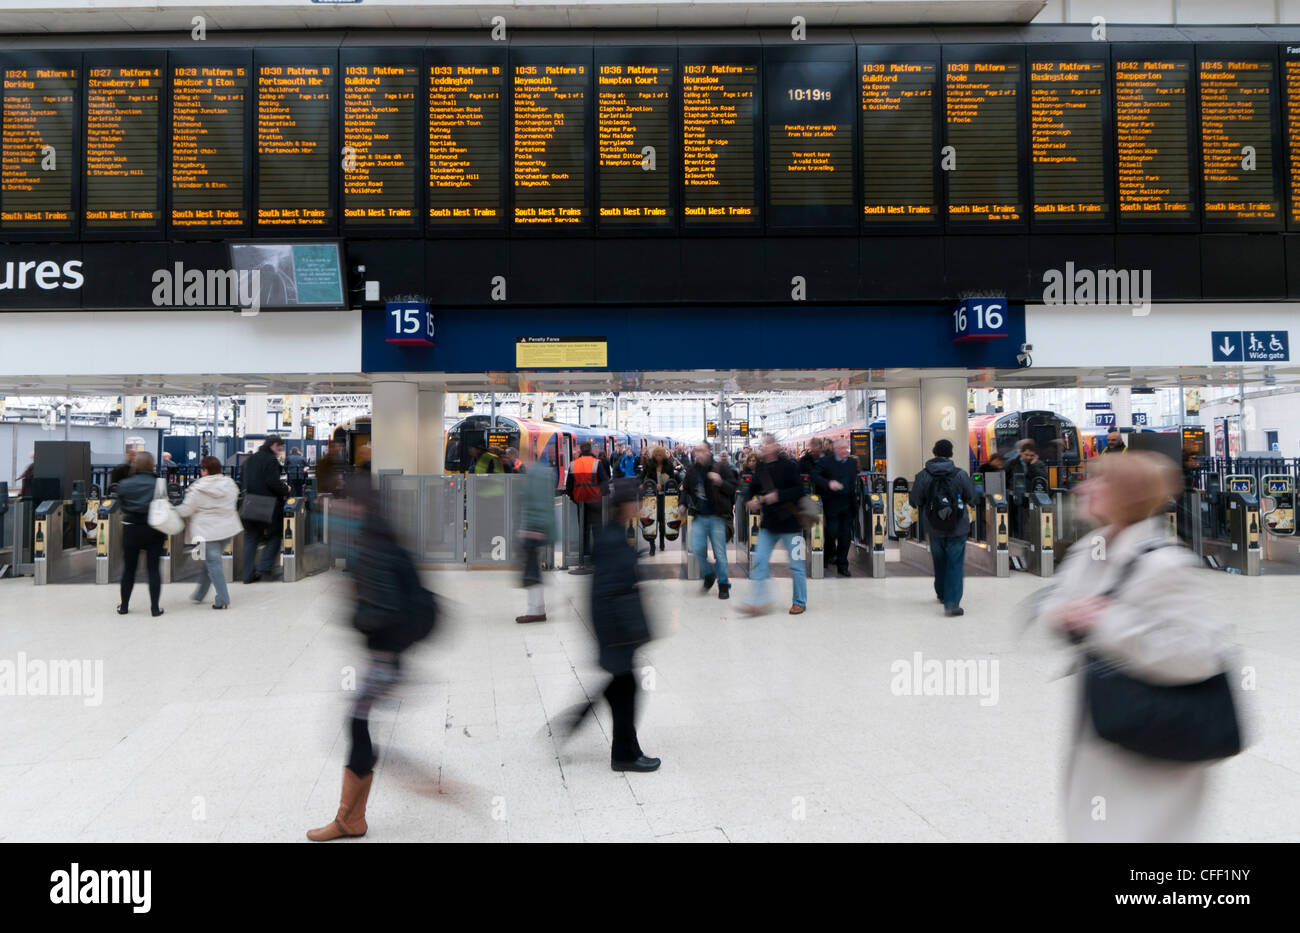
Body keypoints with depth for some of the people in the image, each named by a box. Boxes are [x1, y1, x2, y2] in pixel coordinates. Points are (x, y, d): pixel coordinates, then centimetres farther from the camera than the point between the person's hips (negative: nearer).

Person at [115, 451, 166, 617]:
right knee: (154, 568, 4)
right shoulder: (158, 483, -10)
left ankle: (124, 606, 24)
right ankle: (155, 608, 4)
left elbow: (121, 506, 1)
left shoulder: (124, 484, -7)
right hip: (154, 530, -1)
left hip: (131, 530, 1)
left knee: (128, 568, 13)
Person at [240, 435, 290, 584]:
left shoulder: (249, 459, 14)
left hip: (250, 506, 7)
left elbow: (246, 482, 19)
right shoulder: (271, 460, -12)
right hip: (268, 506, -7)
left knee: (250, 539, 9)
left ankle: (248, 574, 10)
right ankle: (264, 567, -2)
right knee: (274, 535, 8)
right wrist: (286, 490, -4)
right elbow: (273, 482, -20)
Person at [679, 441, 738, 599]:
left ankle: (723, 584, 17)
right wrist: (684, 504, 6)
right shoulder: (691, 470, 6)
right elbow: (686, 489, 21)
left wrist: (720, 482, -24)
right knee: (696, 548, -7)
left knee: (720, 553, 2)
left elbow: (733, 489, -6)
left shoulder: (721, 468, -5)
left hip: (717, 517, -3)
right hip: (699, 516, 3)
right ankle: (708, 574, 20)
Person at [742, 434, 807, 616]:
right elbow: (753, 489, 18)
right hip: (768, 523, 5)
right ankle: (757, 601, 5)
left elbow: (799, 490, -14)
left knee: (796, 565, 4)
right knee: (760, 561, 0)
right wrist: (750, 501, -1)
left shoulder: (788, 466, -10)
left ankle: (800, 602, 18)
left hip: (789, 521, -5)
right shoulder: (760, 468, 7)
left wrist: (778, 495, -23)